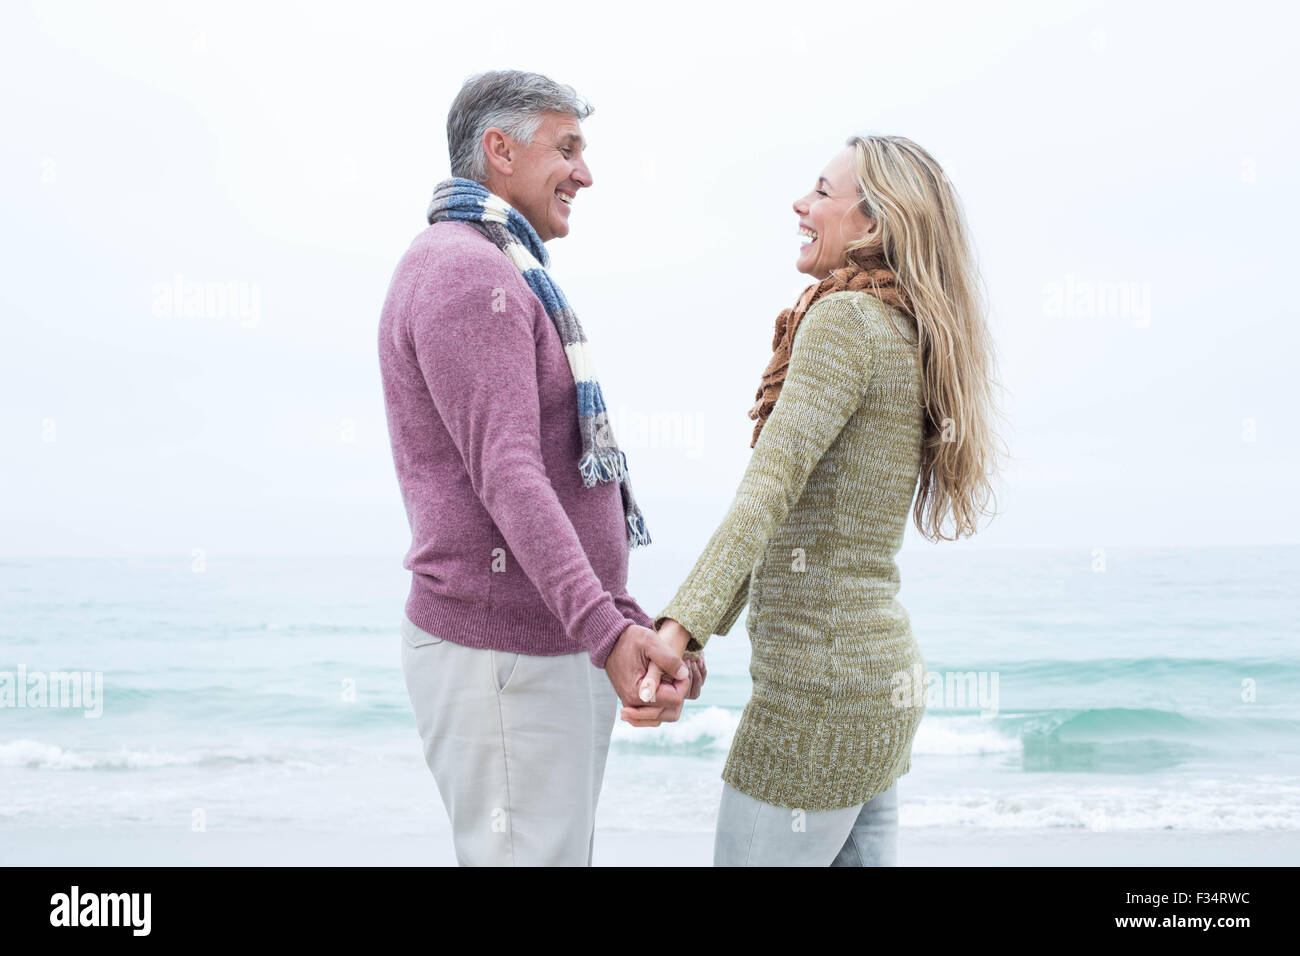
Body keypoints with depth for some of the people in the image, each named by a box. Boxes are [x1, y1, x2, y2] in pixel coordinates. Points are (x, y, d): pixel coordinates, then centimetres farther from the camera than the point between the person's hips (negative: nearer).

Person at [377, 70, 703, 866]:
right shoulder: (466, 271, -13)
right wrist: (604, 630, -34)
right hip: (502, 658, -10)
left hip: (552, 644, 10)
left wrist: (636, 626, 18)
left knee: (565, 851, 16)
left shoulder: (505, 279, 21)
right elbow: (505, 475, -25)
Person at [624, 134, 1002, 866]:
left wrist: (678, 629, -36)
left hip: (825, 685, -9)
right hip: (885, 674, 9)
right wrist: (699, 636, 19)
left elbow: (771, 487, -27)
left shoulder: (847, 319, -13)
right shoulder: (910, 339, 15)